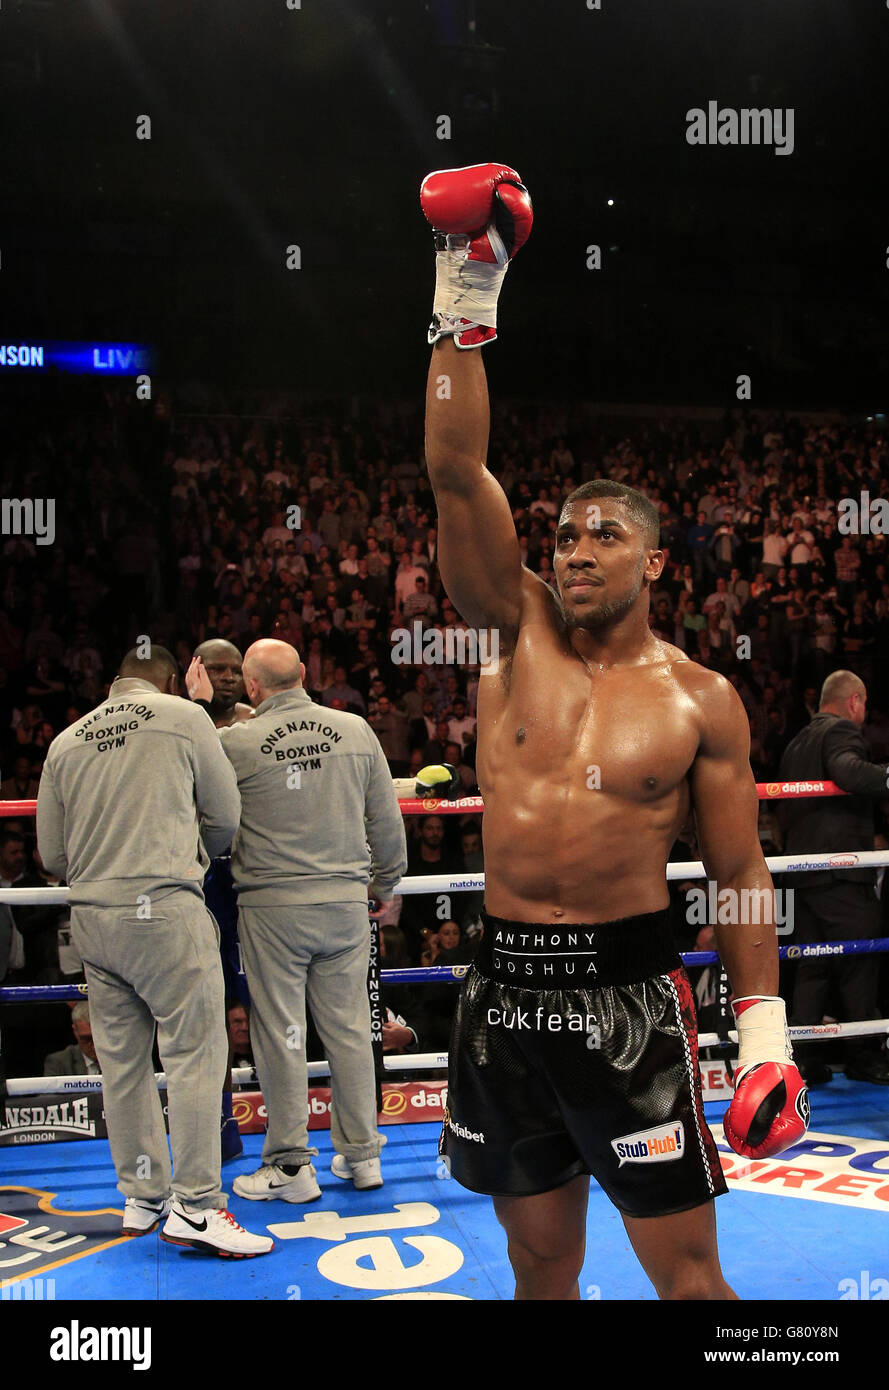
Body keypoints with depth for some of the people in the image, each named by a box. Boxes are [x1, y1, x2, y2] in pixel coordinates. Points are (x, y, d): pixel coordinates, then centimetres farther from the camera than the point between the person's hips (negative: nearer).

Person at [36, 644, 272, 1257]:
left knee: (123, 1061, 11)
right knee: (195, 1052, -1)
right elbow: (226, 817, 6)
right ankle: (197, 1206, -2)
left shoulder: (66, 742, 13)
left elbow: (53, 854, 15)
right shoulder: (184, 717, 1)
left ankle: (143, 1198, 20)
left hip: (91, 915, 6)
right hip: (164, 908, -5)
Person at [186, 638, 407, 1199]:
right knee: (349, 1027, 11)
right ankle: (361, 1153, 20)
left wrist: (200, 706, 15)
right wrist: (385, 879, 22)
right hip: (346, 900, 3)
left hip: (273, 905, -3)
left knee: (281, 1033, 5)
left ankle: (291, 1165, 12)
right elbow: (387, 819, 6)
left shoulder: (236, 742, -10)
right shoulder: (356, 730, 0)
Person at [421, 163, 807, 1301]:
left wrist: (765, 1026, -5)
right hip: (503, 984, 3)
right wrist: (464, 310, -12)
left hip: (629, 987, -2)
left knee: (685, 1268, 2)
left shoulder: (701, 699, -1)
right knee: (540, 1259, 16)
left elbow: (739, 874, 3)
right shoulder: (522, 632, 3)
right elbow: (456, 476, -7)